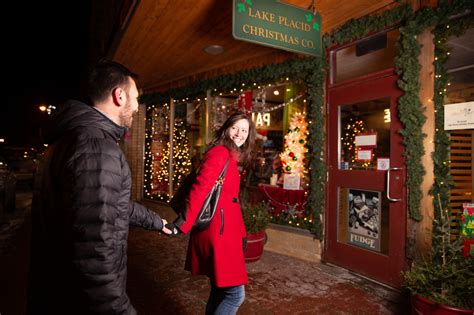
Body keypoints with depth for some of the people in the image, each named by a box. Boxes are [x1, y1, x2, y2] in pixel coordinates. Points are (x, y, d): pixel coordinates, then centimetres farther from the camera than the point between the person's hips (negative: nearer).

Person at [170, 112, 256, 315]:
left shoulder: (231, 157, 17)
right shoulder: (220, 152, -11)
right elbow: (201, 187, -26)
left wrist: (241, 232, 20)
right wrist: (185, 220, -35)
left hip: (223, 229, 10)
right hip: (218, 229, -10)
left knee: (221, 290, 20)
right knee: (235, 294, -3)